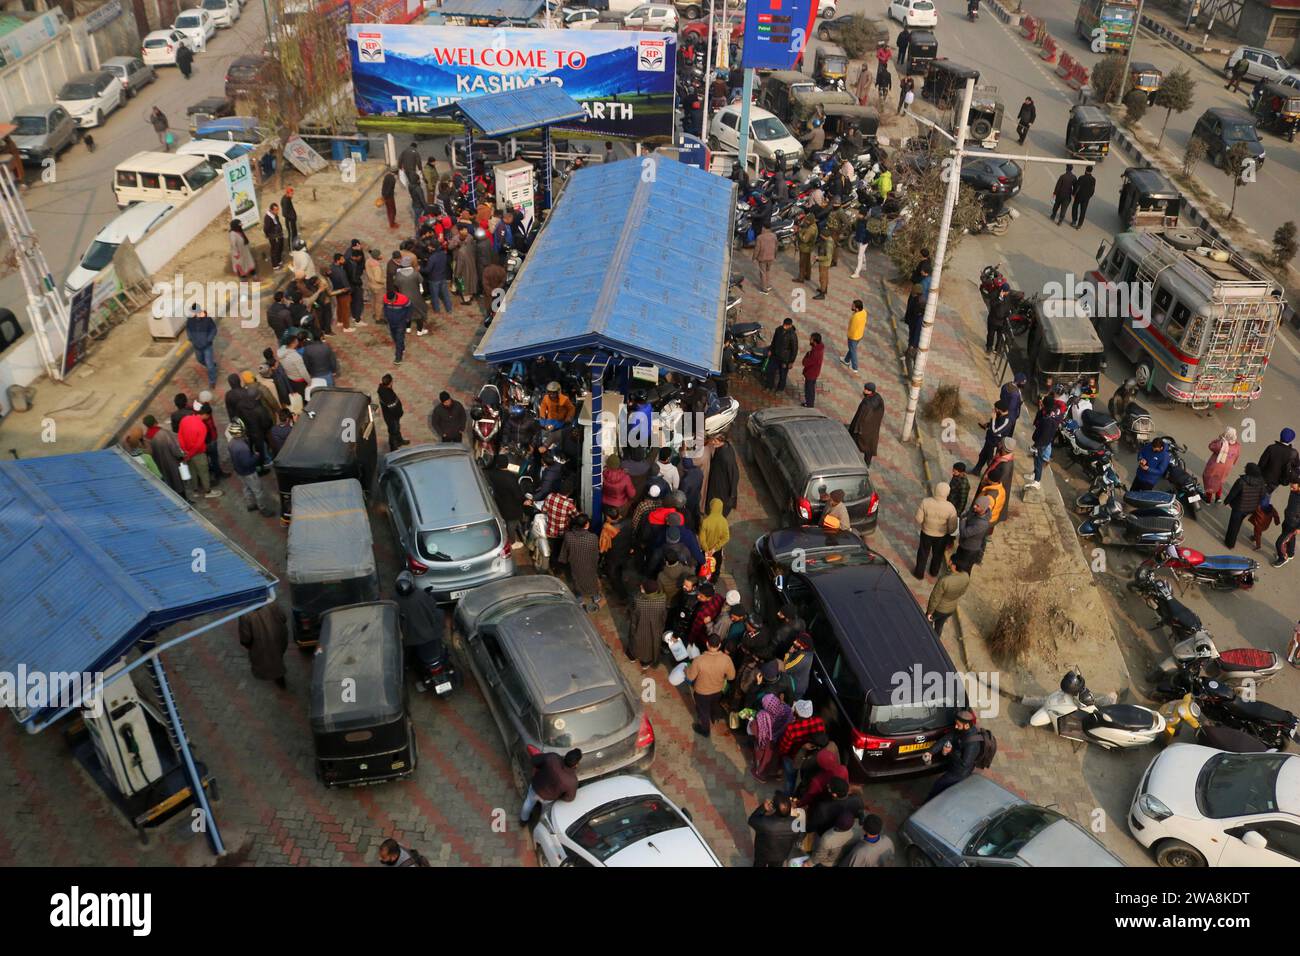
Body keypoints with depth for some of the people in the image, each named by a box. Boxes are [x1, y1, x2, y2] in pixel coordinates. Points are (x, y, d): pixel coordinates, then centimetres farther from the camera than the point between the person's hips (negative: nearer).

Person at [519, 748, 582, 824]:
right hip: (548, 798, -1)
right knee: (546, 810, 36)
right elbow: (569, 798, -20)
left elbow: (535, 759, -20)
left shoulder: (552, 758, -38)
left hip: (535, 787, 1)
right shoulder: (572, 781, -39)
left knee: (529, 803, 36)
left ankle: (523, 819, 64)